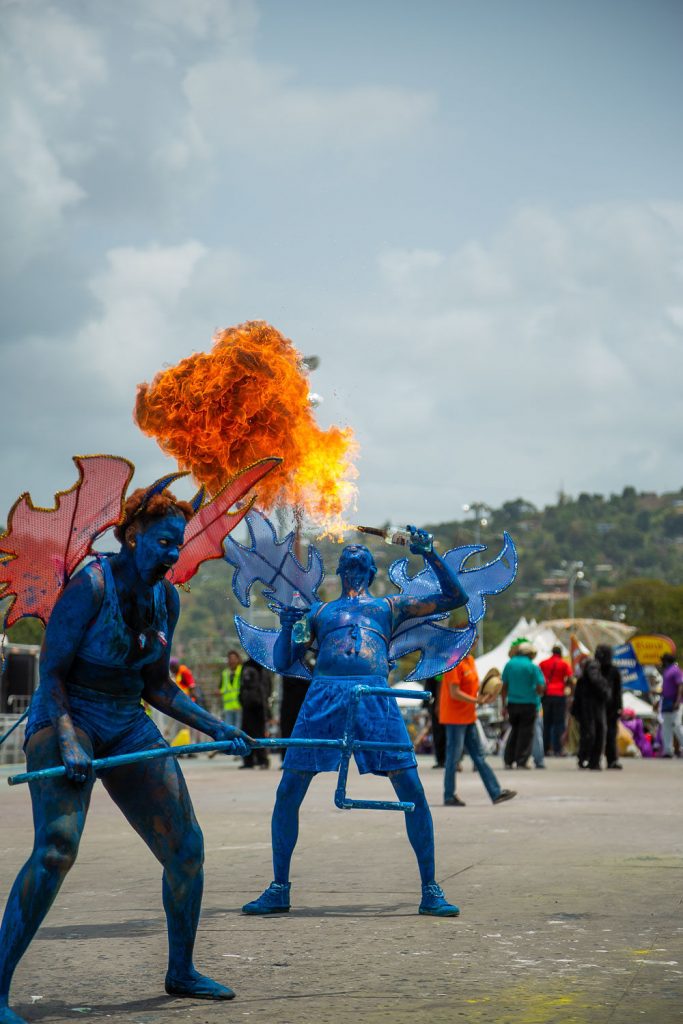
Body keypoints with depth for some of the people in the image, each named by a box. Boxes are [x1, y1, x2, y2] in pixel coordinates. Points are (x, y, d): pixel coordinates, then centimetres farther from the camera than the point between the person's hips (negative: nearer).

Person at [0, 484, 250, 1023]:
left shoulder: (166, 598, 6)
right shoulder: (91, 586, -16)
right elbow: (51, 674, -16)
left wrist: (213, 725, 11)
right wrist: (68, 741, -28)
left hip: (128, 726, 7)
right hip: (67, 720, -7)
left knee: (186, 846, 4)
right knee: (56, 849, -27)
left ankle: (181, 972, 25)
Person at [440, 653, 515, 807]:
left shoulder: (470, 660, 11)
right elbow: (455, 693, -21)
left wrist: (482, 695, -1)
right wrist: (477, 701, -19)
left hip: (468, 717, 9)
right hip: (455, 718, -9)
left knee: (479, 757, 10)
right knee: (453, 757, -1)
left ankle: (496, 793, 13)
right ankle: (449, 797, 8)